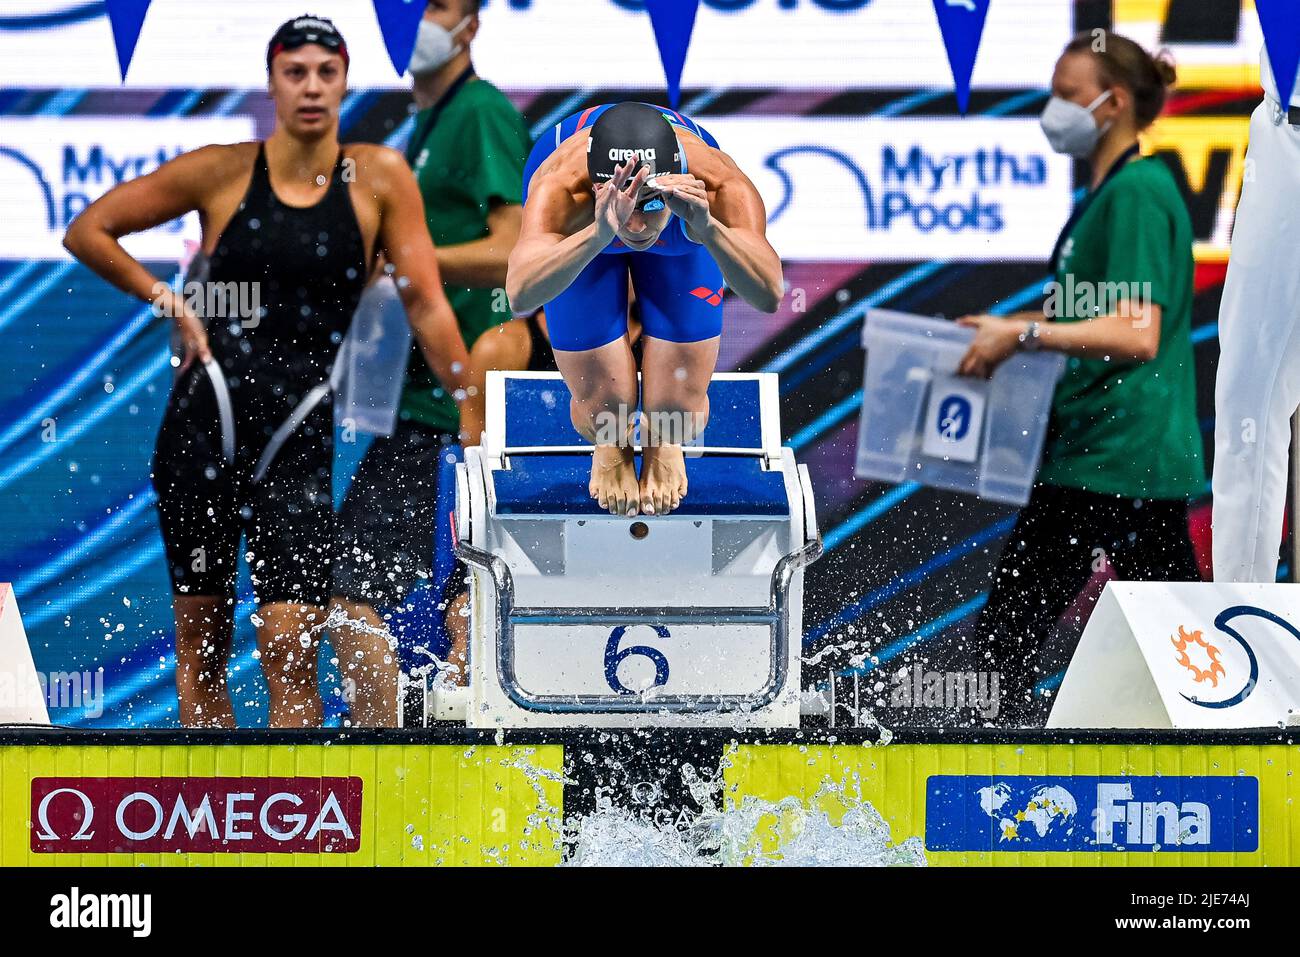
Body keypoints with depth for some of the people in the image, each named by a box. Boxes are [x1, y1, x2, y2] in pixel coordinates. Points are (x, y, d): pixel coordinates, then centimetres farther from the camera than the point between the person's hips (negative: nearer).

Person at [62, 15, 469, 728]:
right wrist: (169, 302, 2)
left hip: (302, 439, -1)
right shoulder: (223, 173, 1)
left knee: (291, 653, -11)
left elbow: (425, 305, 0)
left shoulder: (377, 177, 1)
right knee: (200, 648, 8)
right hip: (206, 422, 1)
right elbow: (88, 232, 9)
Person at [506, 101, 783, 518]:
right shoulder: (559, 184, -49)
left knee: (680, 411, -3)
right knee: (602, 405, -5)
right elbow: (520, 295, -67)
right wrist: (600, 233, -81)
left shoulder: (716, 182, -47)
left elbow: (768, 296, -61)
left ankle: (667, 447, 35)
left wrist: (707, 229, -78)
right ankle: (610, 448, 34)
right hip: (580, 226, -1)